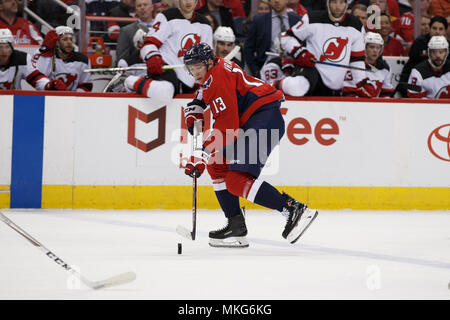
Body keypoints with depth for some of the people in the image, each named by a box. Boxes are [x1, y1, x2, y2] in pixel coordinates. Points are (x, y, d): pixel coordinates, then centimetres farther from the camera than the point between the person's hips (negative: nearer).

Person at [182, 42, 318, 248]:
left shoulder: (220, 79, -17)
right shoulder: (210, 74, 14)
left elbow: (227, 127, -22)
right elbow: (202, 96, 40)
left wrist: (203, 155, -22)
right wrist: (193, 114, 21)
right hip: (249, 122, 11)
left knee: (236, 179, -20)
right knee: (216, 166, 12)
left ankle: (294, 210, -25)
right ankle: (236, 226, 10)